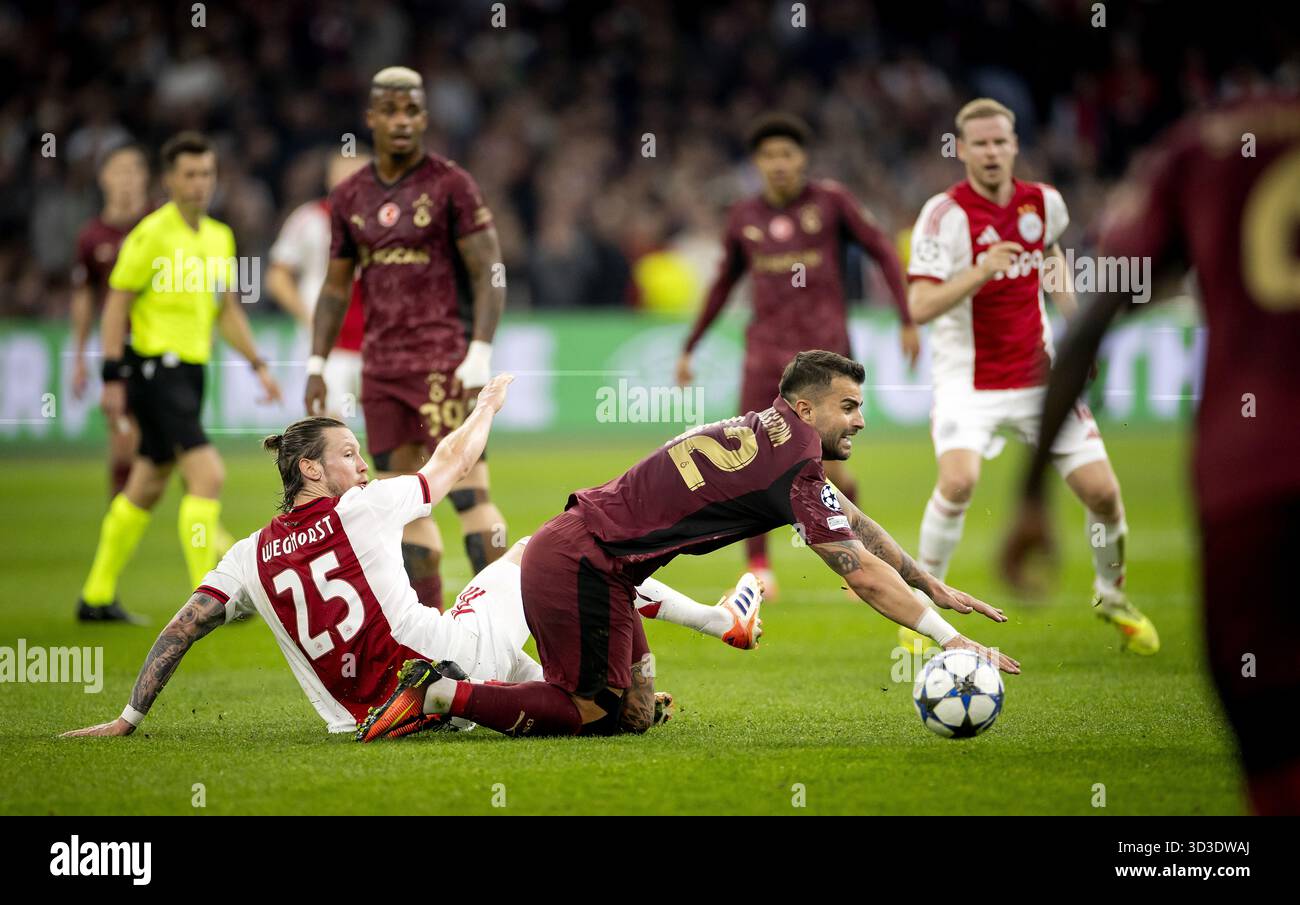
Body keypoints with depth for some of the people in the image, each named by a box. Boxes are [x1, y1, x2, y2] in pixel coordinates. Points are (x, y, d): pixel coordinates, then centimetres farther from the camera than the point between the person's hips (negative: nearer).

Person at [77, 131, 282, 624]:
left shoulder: (219, 237, 12)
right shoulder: (151, 235, -10)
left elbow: (228, 310, 22)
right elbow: (116, 305, -9)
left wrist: (258, 365, 14)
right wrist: (112, 378, -14)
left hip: (190, 371, 8)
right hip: (156, 369, -8)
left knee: (146, 488, 14)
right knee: (208, 473, -18)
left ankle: (97, 597, 23)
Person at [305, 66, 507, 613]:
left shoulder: (450, 185, -4)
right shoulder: (349, 198, 12)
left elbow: (489, 272, -6)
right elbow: (336, 288, 20)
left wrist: (480, 356, -16)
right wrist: (316, 363, 12)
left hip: (442, 361, -5)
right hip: (381, 364, 6)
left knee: (467, 492, -12)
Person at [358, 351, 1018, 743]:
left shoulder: (768, 432, 14)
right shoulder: (795, 469, -16)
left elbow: (854, 523, 26)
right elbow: (864, 576, -16)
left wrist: (934, 587, 28)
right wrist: (947, 637, -12)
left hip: (569, 545, 10)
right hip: (583, 566, -10)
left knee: (637, 710, 13)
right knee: (597, 717, 0)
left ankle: (441, 688, 15)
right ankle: (442, 694, -3)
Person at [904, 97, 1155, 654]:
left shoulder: (1043, 203, 1)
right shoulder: (946, 213, -15)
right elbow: (919, 307, -21)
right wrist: (978, 272, -35)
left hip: (1038, 374, 4)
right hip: (968, 382, -4)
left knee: (1102, 491, -3)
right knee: (959, 480, -29)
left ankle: (1112, 596, 26)